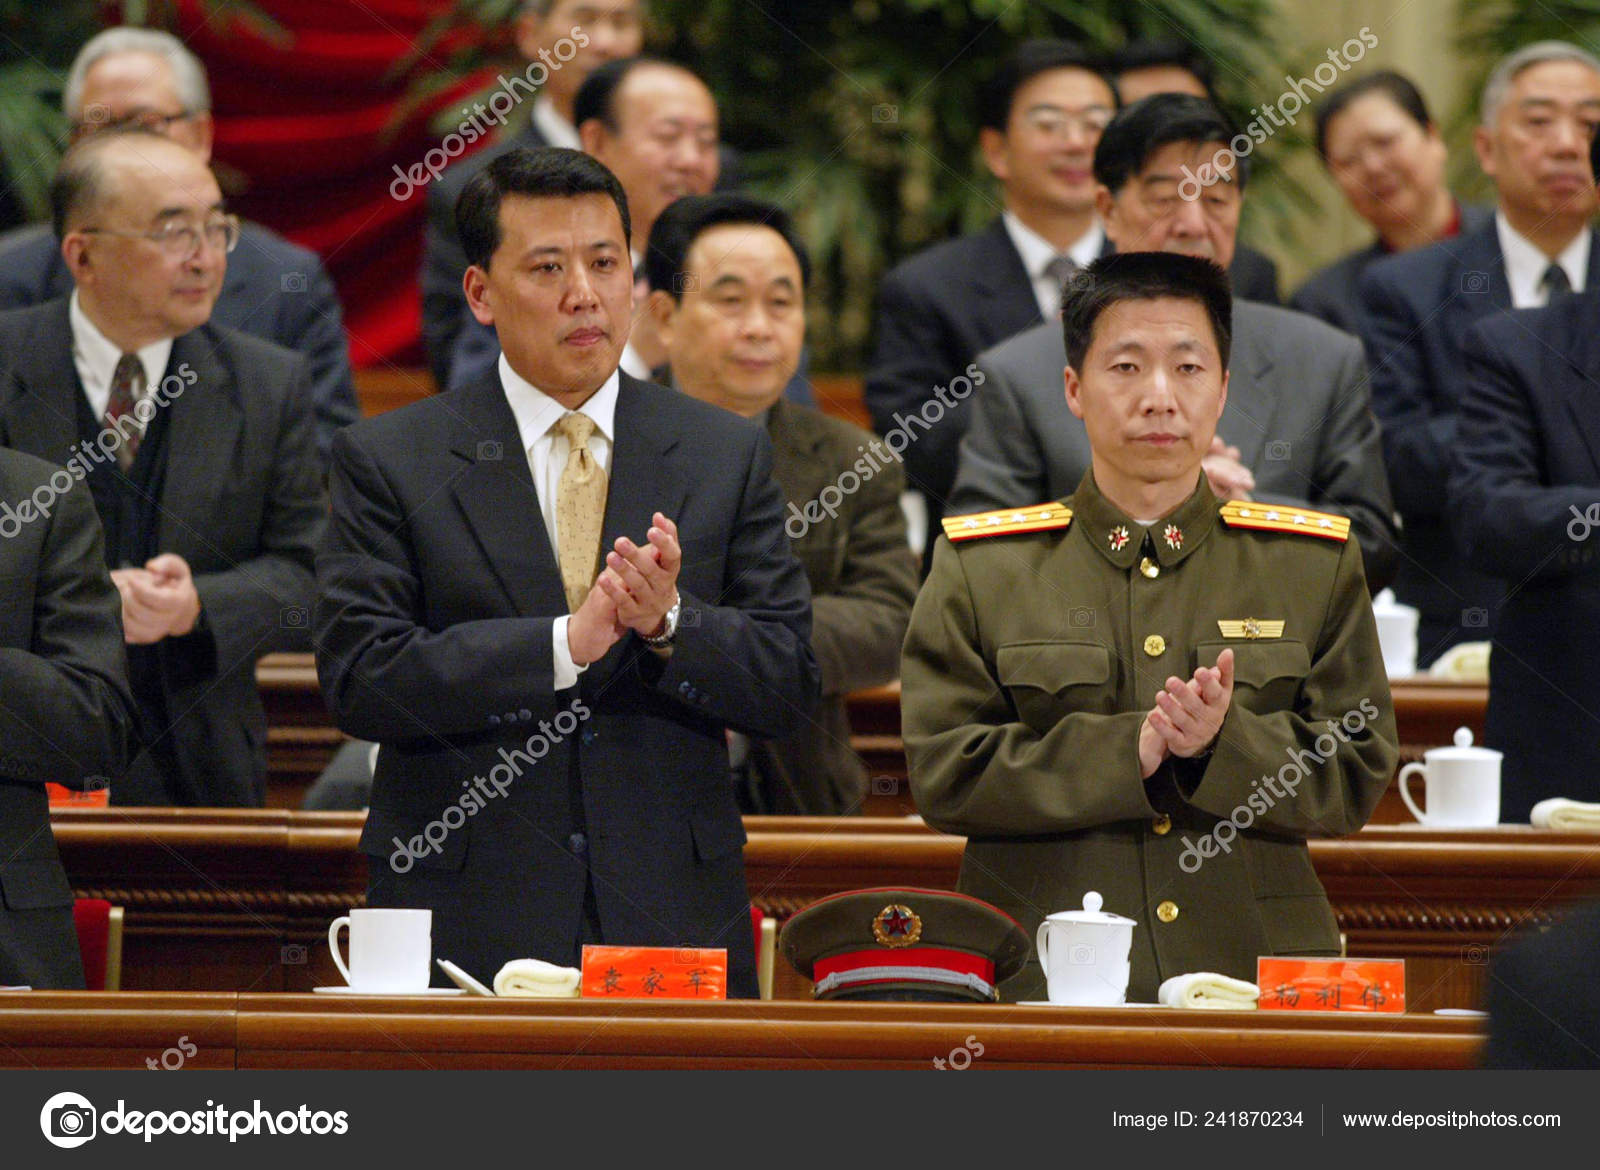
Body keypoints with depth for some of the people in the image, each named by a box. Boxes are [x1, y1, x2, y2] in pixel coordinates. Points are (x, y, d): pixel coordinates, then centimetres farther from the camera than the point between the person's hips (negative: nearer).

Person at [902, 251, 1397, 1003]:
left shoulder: (1314, 565, 13)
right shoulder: (981, 568, 9)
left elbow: (1356, 779, 7)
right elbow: (943, 774, 0)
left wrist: (1226, 742, -12)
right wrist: (1127, 750, -11)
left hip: (1257, 969, 1)